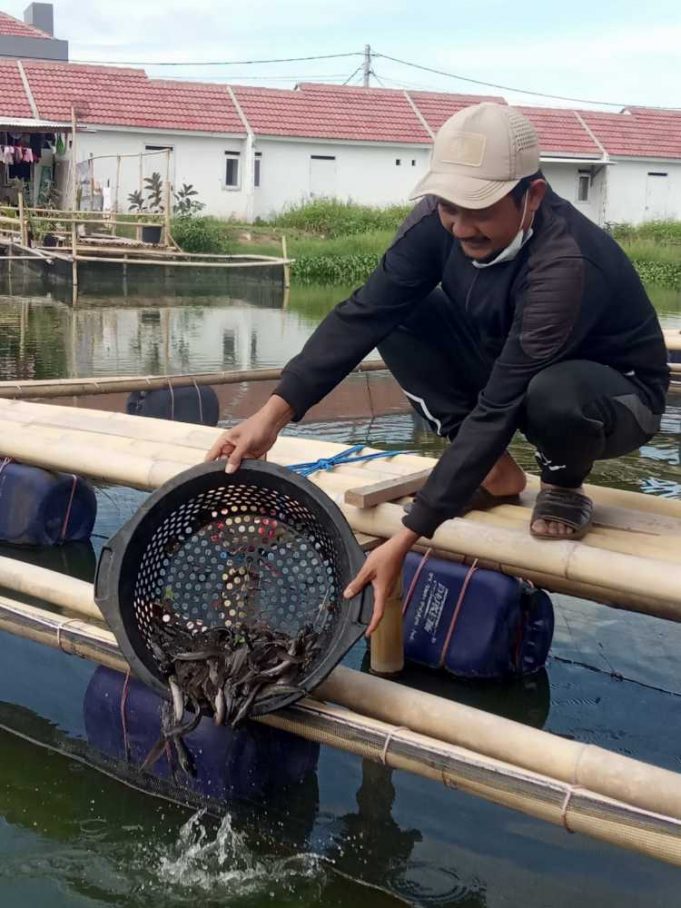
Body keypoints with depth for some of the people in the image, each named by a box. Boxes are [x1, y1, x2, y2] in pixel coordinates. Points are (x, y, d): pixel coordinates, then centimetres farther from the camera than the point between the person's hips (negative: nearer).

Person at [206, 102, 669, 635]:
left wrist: (406, 540, -41)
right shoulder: (439, 221, -19)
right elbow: (364, 313, -21)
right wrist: (274, 415, -33)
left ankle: (564, 486, -5)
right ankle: (494, 473, -4)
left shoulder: (566, 266, -37)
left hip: (618, 395, -5)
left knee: (556, 394, -41)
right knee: (396, 314, -16)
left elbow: (497, 408, -39)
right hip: (505, 366, 6)